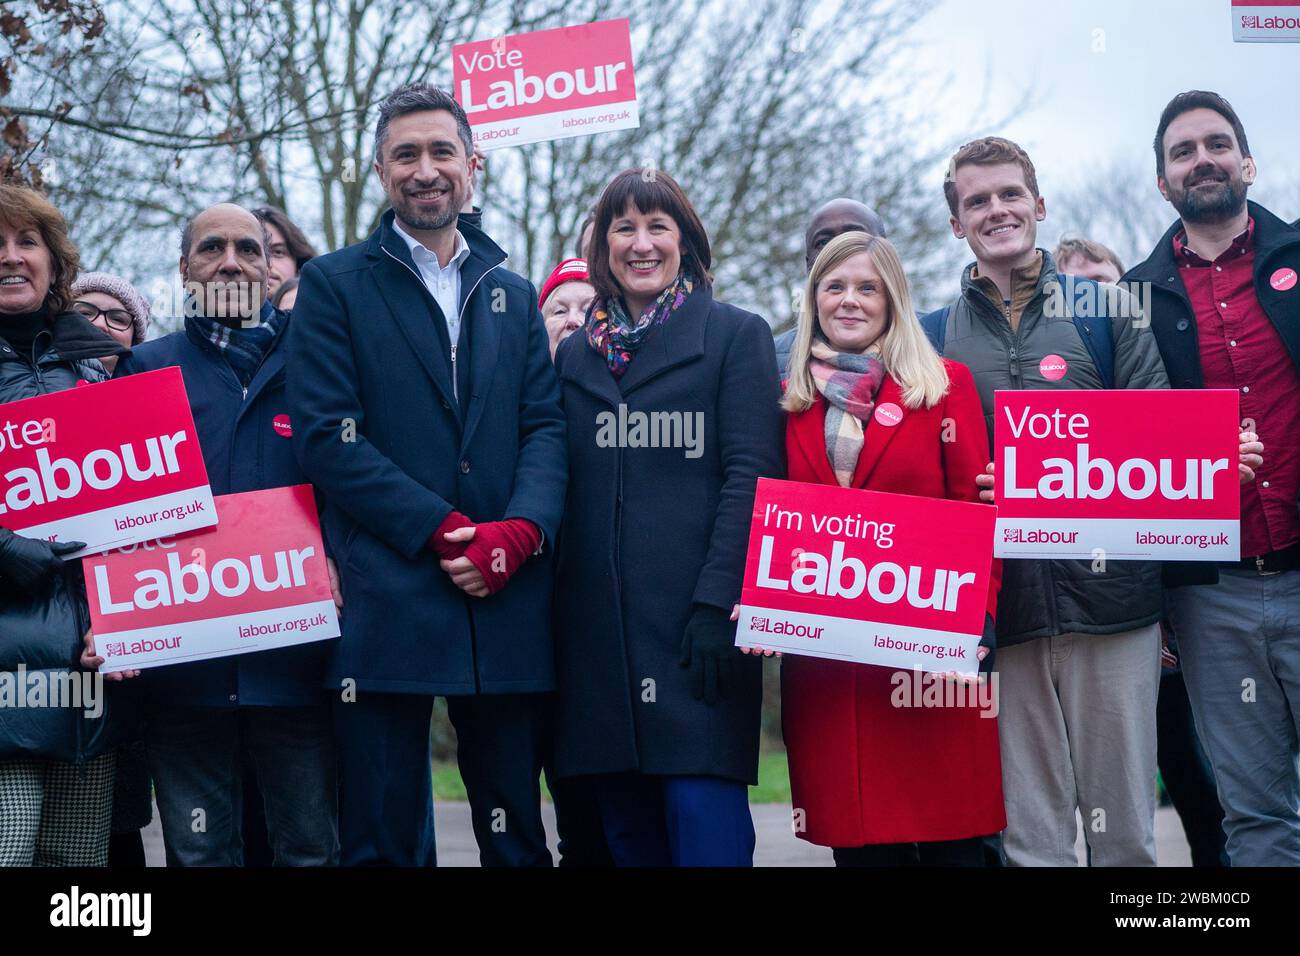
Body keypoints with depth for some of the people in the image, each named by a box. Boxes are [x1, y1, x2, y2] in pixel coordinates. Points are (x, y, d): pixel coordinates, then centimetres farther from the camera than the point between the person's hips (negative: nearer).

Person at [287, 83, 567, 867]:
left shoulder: (515, 295, 18)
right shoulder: (335, 284, 6)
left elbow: (547, 426, 9)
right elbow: (328, 435, -4)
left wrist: (521, 530, -11)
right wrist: (441, 529, -12)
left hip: (507, 604, 3)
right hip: (387, 599, -3)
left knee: (516, 835, 8)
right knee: (385, 840, 1)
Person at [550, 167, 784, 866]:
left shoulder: (735, 335, 4)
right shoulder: (575, 354, 17)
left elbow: (751, 476, -4)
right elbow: (562, 486, 16)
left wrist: (717, 603, -15)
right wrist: (555, 614, 4)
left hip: (696, 626, -4)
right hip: (598, 626, 4)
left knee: (705, 825, -10)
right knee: (628, 833, 7)